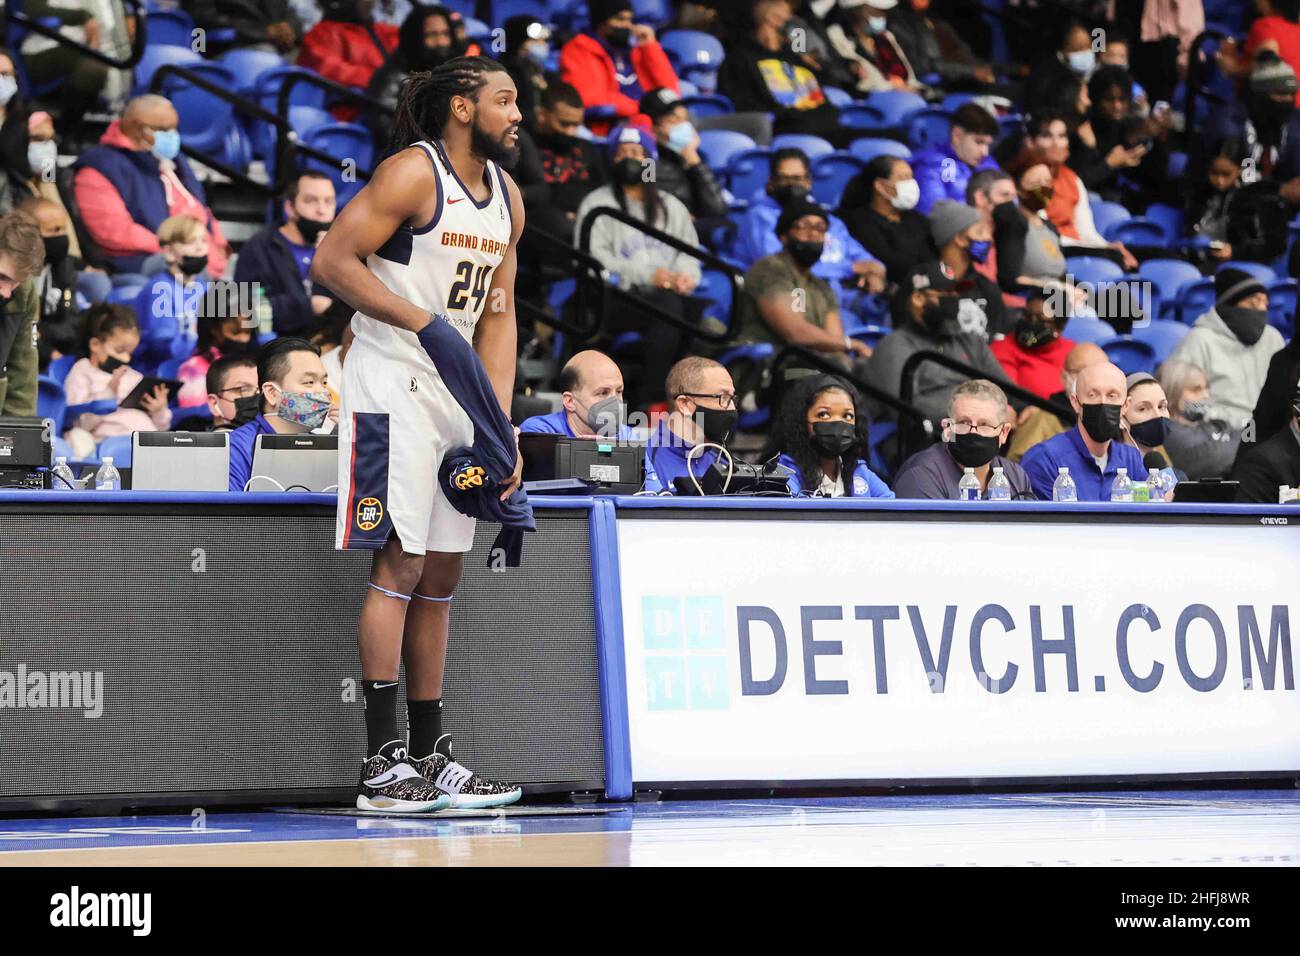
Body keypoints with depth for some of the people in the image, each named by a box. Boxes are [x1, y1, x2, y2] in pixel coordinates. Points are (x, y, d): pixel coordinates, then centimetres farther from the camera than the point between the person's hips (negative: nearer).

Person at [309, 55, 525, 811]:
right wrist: (425, 324, -22)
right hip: (392, 386, -8)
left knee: (441, 577, 10)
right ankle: (384, 763, -9)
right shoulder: (413, 174, -12)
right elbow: (331, 262, -17)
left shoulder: (506, 197, 13)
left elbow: (498, 316, 14)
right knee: (399, 564, -11)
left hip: (458, 394, 8)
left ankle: (432, 758, 15)